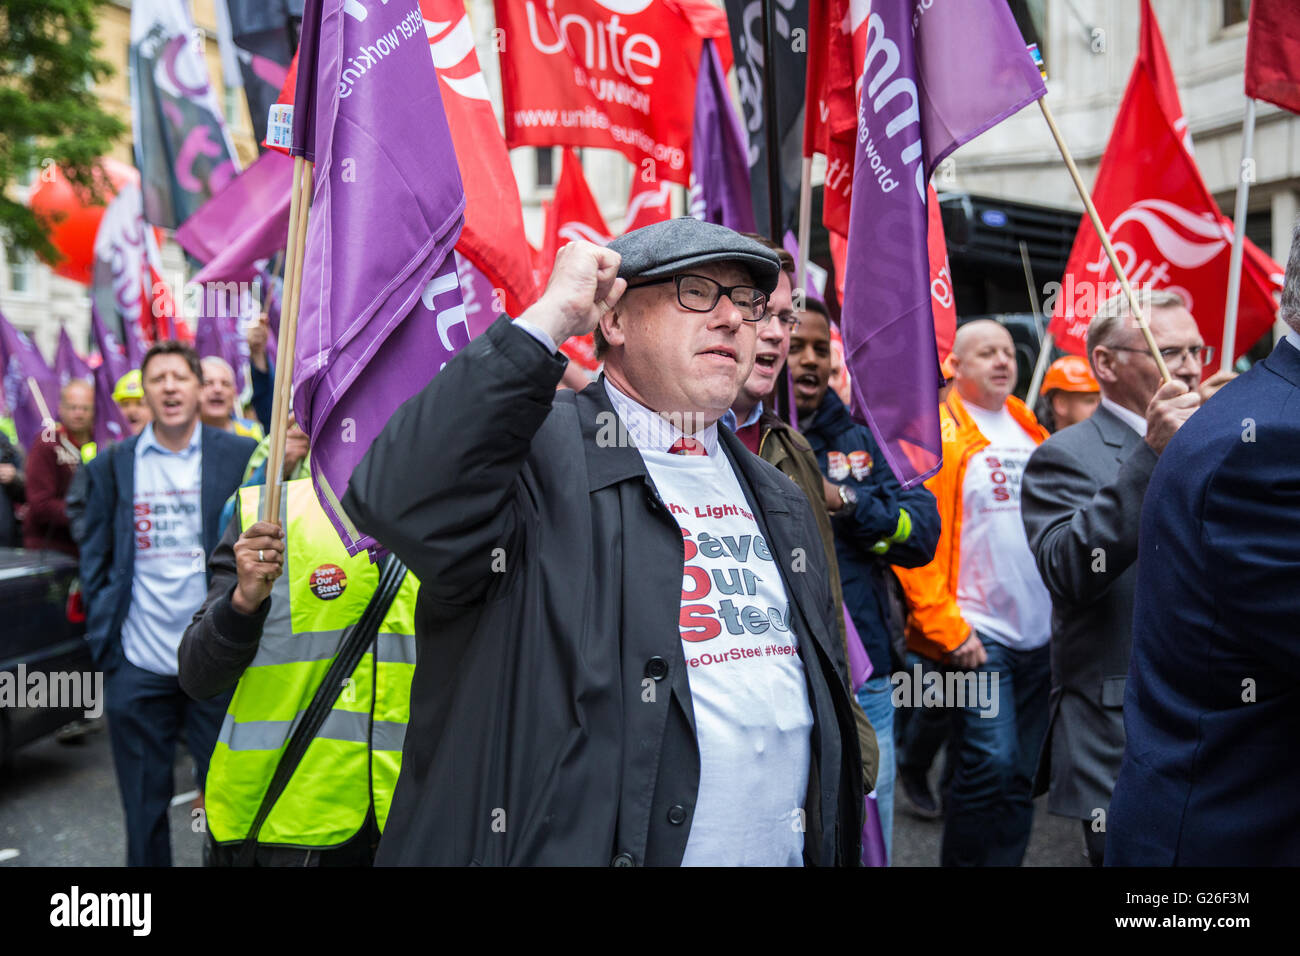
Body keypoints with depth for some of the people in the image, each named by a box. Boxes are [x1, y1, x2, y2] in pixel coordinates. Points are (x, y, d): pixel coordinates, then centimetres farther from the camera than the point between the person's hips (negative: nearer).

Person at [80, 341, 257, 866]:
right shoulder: (112, 465, 6)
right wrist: (102, 636, 1)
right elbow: (95, 559, 9)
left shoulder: (240, 456, 0)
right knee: (142, 807, 13)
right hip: (137, 666, 2)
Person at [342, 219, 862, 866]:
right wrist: (549, 318, -27)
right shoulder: (541, 452, -12)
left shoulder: (777, 497, 12)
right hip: (576, 847, -6)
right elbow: (398, 506, -33)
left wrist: (837, 843, 15)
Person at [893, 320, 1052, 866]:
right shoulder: (940, 435, -7)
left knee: (1020, 777, 11)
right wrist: (946, 628, -17)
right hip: (978, 637, -6)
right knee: (990, 766, -10)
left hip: (1040, 635, 7)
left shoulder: (1029, 431, 14)